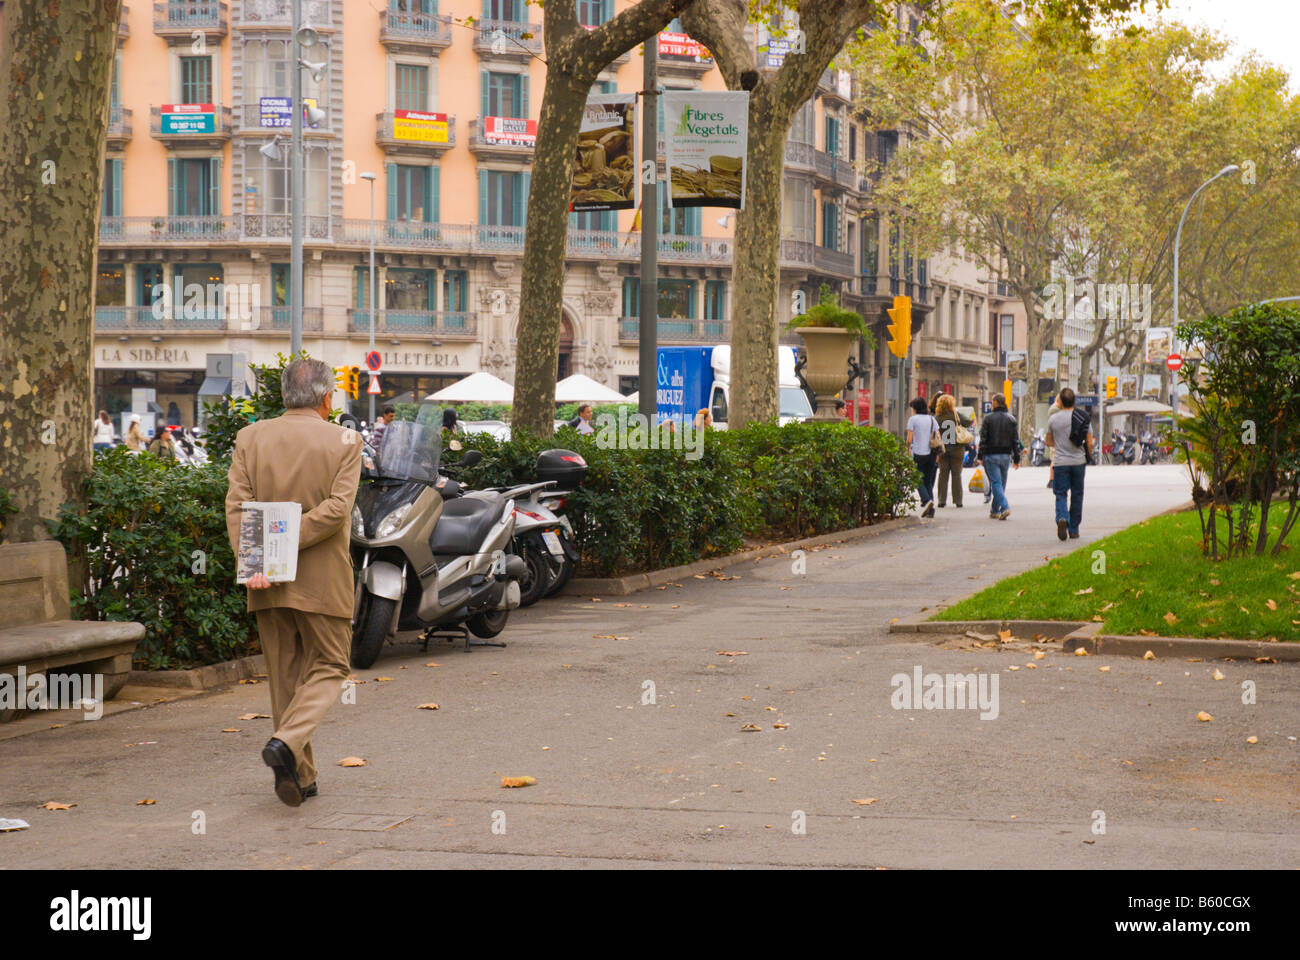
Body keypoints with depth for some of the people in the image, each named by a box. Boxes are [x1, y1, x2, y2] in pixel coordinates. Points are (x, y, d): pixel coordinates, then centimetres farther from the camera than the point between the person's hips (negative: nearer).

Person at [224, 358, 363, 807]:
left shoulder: (250, 438, 4)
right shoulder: (345, 442, -4)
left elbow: (236, 506, -7)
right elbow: (337, 508, -15)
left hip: (267, 585, 3)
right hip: (322, 581, -3)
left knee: (285, 676, 14)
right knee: (328, 669, 9)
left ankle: (301, 775, 17)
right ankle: (287, 743, -15)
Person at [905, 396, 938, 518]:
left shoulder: (913, 419, -3)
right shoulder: (931, 419, 10)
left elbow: (909, 439, -7)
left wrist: (908, 448, 13)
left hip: (918, 453, -5)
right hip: (931, 453, 5)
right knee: (928, 481, 10)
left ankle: (926, 501, -20)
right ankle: (930, 510, 3)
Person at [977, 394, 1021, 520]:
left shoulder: (988, 419, -6)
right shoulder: (1011, 419, 5)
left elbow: (983, 439, -7)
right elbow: (1016, 441, 5)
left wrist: (980, 457, -3)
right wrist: (1016, 459, 8)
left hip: (991, 455, -4)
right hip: (1006, 456, 4)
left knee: (996, 483, -7)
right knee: (1001, 483, 12)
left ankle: (1004, 507, -24)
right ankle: (995, 511, 18)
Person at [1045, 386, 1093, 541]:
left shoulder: (1053, 419, -4)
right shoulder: (1083, 418, -2)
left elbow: (1048, 442, 8)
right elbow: (1089, 444, -2)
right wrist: (1087, 456, 17)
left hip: (1060, 463, -1)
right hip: (1078, 462, 1)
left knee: (1060, 494, 3)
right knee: (1077, 495, 11)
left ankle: (1062, 518, -26)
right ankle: (1074, 530, 15)